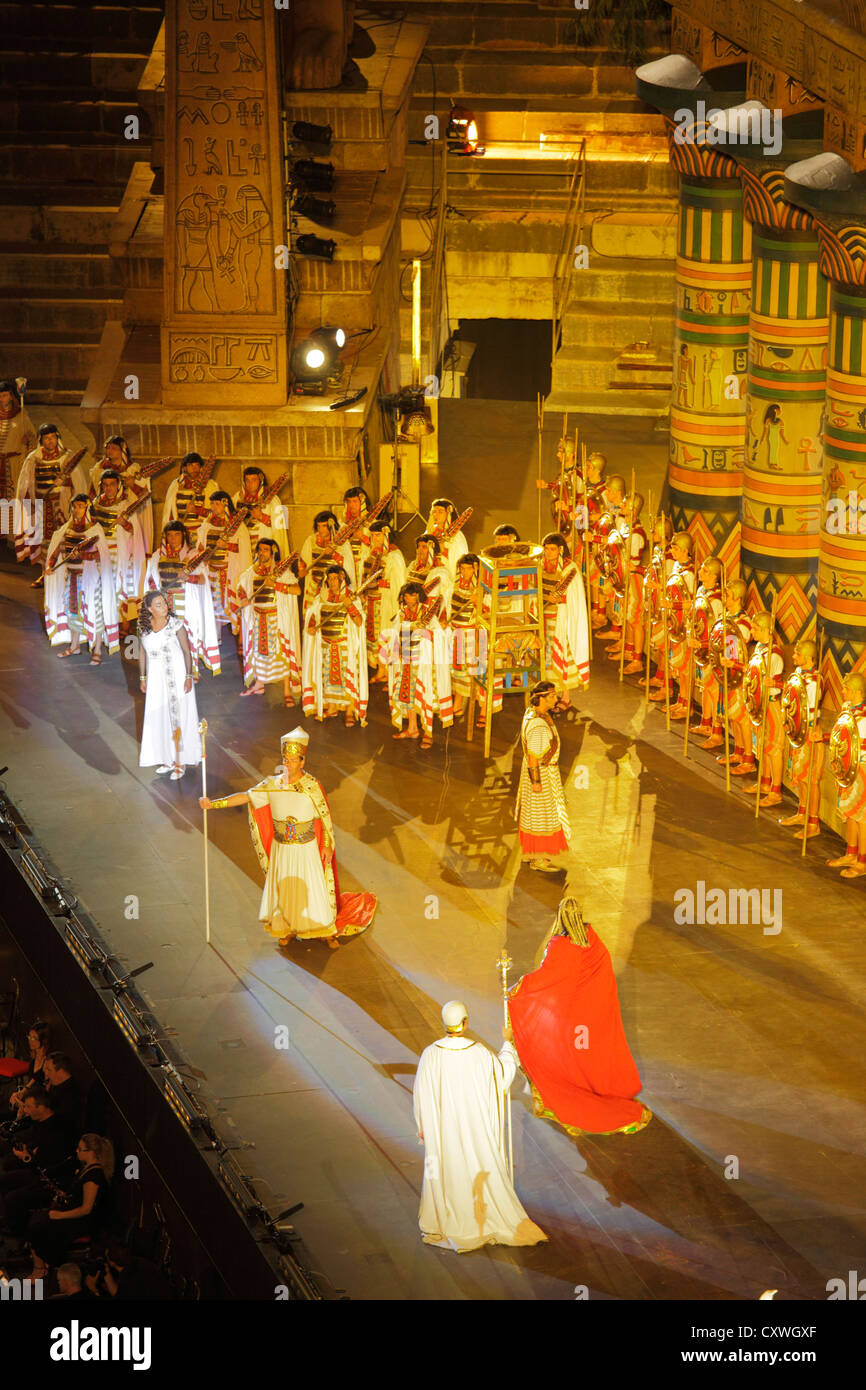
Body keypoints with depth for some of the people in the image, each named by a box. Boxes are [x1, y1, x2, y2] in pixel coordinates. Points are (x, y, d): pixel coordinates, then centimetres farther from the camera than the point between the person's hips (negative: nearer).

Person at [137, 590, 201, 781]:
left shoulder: (175, 625, -10)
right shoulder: (143, 627, 0)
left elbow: (187, 651, -7)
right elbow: (142, 653, 10)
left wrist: (188, 677, -12)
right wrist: (142, 678, 10)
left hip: (176, 676, -4)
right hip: (155, 678, 4)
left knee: (178, 717, -1)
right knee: (159, 717, 10)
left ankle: (181, 762, 6)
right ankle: (168, 759, 23)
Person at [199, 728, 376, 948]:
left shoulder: (312, 787, -13)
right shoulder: (273, 785, -6)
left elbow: (325, 816, -7)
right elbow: (245, 796, -7)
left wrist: (328, 845, -8)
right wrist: (213, 803, -15)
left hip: (307, 849, -3)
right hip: (281, 849, 3)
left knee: (314, 889, 4)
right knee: (283, 888, 12)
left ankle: (328, 931, 21)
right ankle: (288, 929, 32)